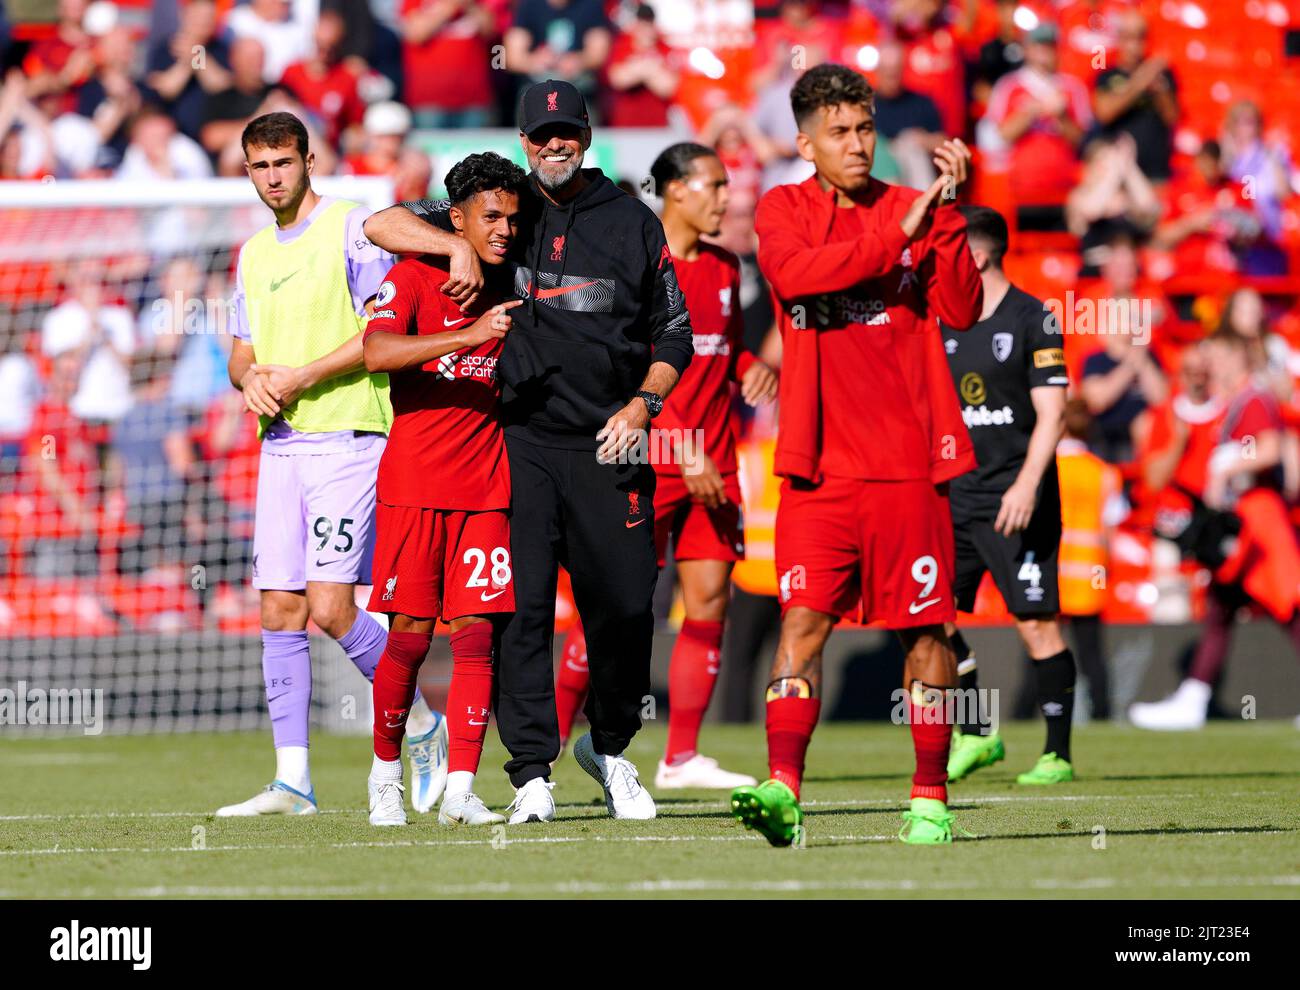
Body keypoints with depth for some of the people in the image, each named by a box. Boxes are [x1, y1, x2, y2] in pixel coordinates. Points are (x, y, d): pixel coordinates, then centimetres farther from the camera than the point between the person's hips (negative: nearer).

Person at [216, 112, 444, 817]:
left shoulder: (351, 228, -4)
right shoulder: (253, 253, 18)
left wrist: (301, 377, -14)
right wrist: (251, 376, -1)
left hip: (347, 437, -7)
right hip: (280, 444, 7)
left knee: (329, 607, -13)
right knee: (280, 609, 1)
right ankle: (292, 780, 3)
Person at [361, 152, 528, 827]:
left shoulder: (510, 287, 12)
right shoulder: (412, 278, -4)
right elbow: (377, 351, -23)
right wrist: (471, 335, -31)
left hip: (486, 486, 4)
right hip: (413, 485, -4)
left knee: (475, 632, -4)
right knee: (410, 635, -3)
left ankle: (460, 790, -4)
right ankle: (386, 772, 16)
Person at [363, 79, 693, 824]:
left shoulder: (634, 224, 11)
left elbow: (673, 336, 15)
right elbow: (382, 226, 4)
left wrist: (642, 405, -1)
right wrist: (458, 247, -12)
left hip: (608, 444, 1)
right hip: (521, 441, -1)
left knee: (625, 606, 0)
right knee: (521, 603, -8)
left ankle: (609, 744, 24)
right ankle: (533, 771, -5)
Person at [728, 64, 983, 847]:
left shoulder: (912, 210, 7)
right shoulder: (784, 211, 7)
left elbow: (961, 309, -5)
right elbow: (794, 272, -15)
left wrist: (947, 215, -16)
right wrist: (897, 236, -20)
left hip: (906, 460, 0)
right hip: (820, 467, 0)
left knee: (925, 629, 3)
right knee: (803, 619, -9)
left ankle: (931, 798, 11)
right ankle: (783, 790, -15)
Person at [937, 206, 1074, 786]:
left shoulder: (1032, 319, -6)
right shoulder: (946, 325, 12)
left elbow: (1051, 412, -11)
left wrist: (1027, 484, -20)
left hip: (1016, 503, -7)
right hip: (956, 499, 7)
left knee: (1035, 623, -6)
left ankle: (1058, 754, 1)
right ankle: (976, 736, 12)